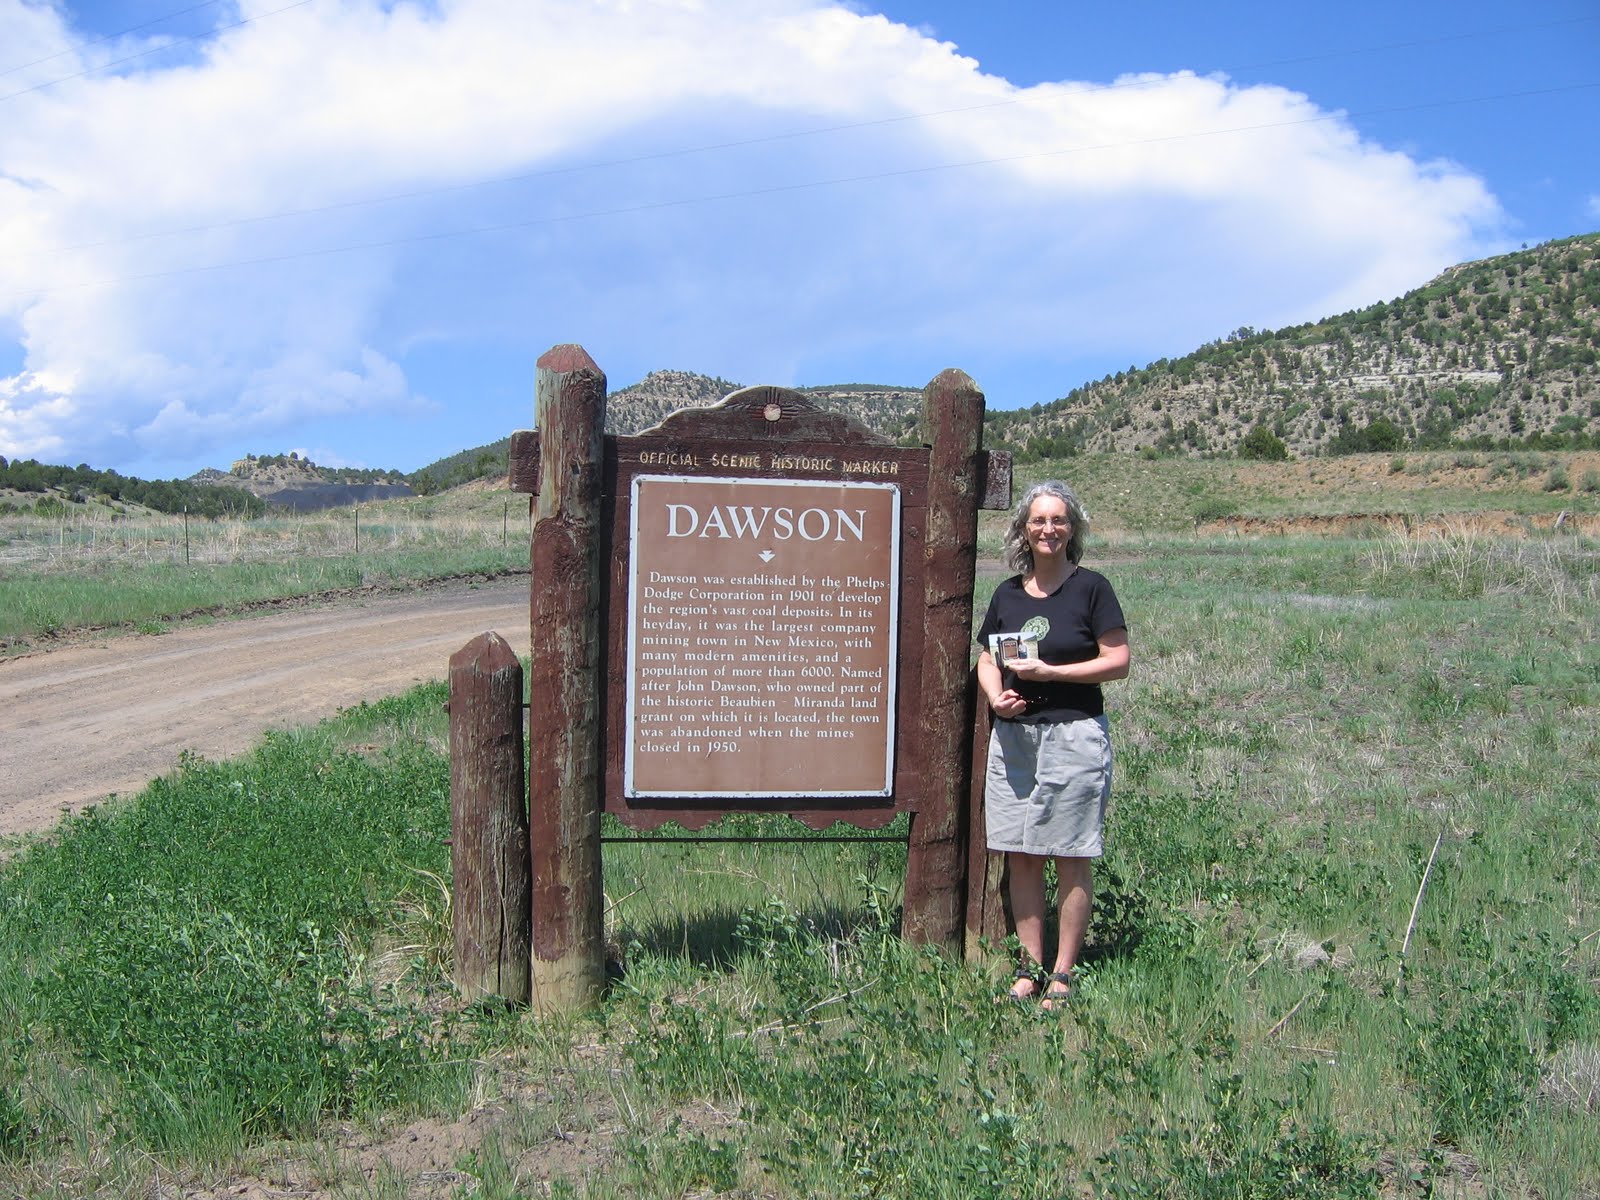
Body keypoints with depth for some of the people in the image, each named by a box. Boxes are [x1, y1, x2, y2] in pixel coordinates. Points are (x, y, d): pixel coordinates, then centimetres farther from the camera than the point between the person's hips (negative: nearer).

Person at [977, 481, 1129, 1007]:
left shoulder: (1090, 588, -4)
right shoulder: (1007, 594, 10)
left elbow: (1119, 662, -6)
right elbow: (987, 659, 16)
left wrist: (1050, 672, -15)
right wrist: (996, 696, -5)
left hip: (1075, 735, -5)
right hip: (1013, 735, 5)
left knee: (1071, 858, 1)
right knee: (1021, 857, 7)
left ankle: (1063, 974, 10)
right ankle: (1030, 967, 18)